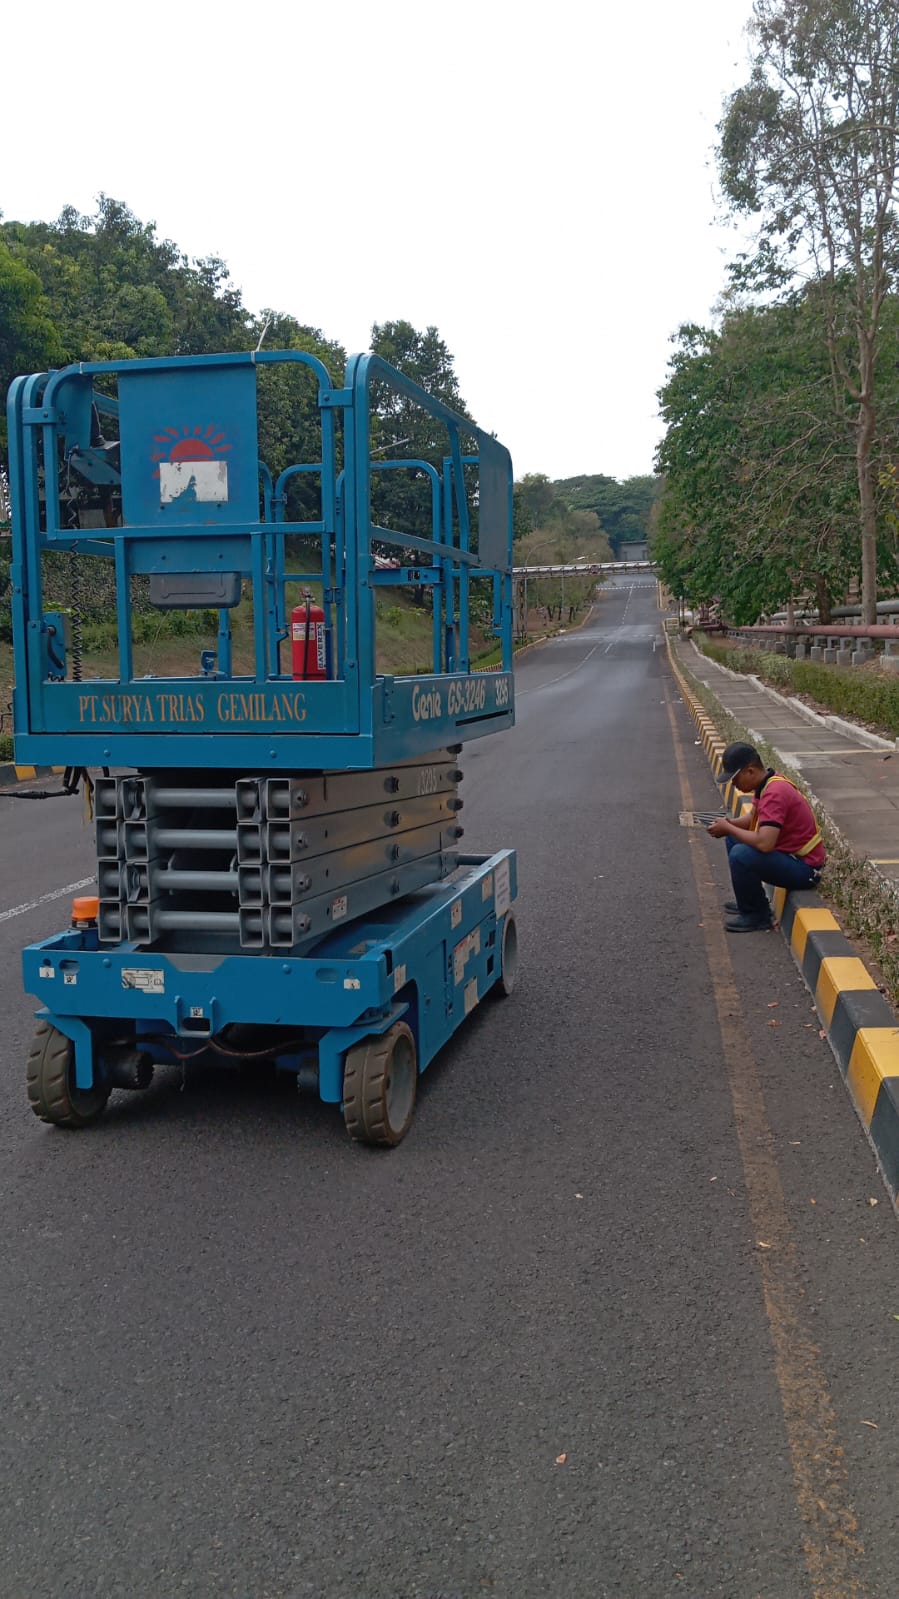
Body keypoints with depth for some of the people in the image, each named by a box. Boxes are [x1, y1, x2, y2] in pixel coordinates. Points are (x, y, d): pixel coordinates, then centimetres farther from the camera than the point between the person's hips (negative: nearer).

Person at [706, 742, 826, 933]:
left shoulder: (775, 793, -27)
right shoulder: (767, 782, 3)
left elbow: (764, 843, -36)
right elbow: (753, 816, 19)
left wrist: (728, 828, -21)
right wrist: (730, 824, -2)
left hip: (804, 867, -10)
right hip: (788, 852, 10)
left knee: (740, 855, -28)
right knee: (733, 839, 16)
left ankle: (756, 915, -6)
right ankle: (749, 899, 22)